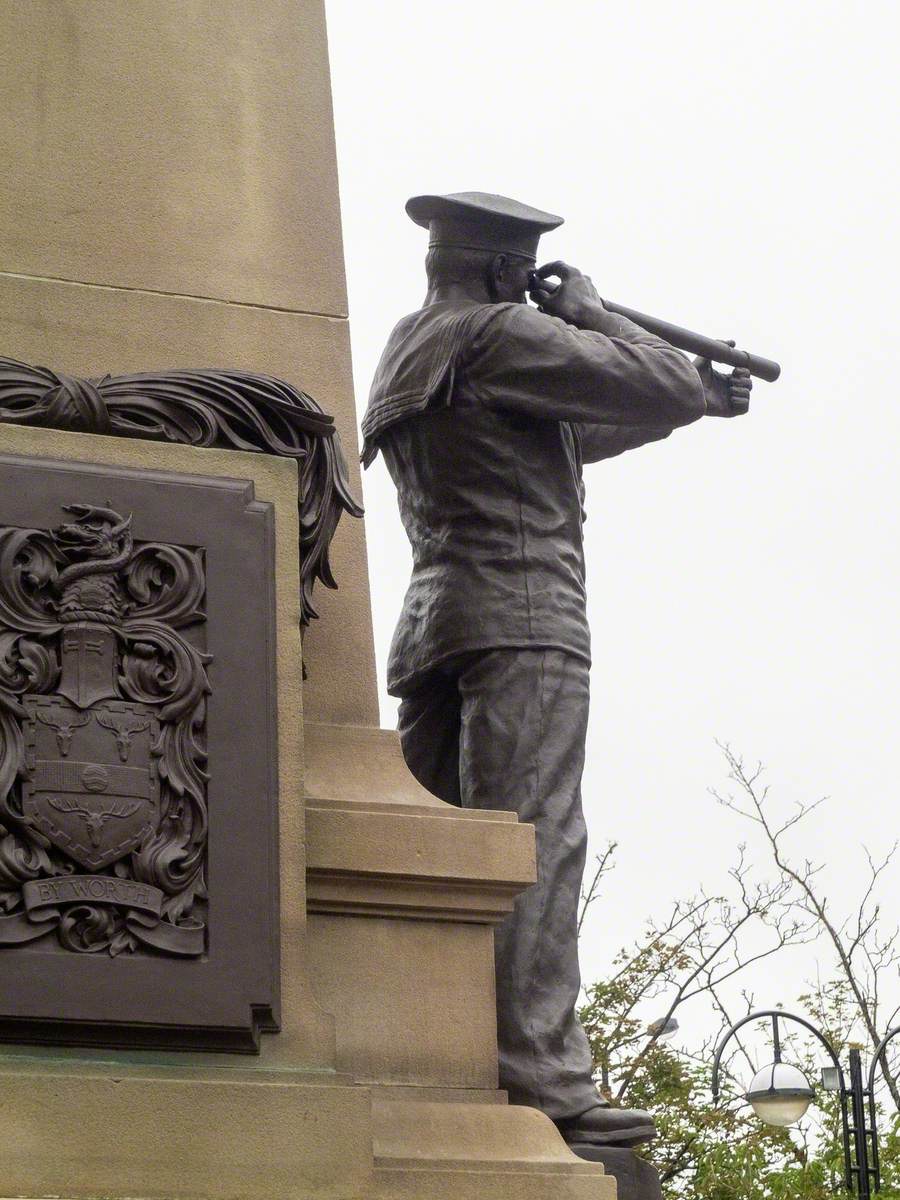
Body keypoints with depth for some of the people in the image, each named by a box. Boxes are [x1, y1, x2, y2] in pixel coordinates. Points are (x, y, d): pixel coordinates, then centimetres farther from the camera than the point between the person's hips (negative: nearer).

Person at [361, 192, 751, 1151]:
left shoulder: (411, 353, 24)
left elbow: (561, 437, 32)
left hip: (433, 621, 9)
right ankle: (541, 1083, -20)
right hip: (519, 614, -9)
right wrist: (590, 316, 10)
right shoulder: (499, 334, -5)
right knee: (533, 847, -14)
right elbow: (662, 389, -7)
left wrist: (697, 399, 31)